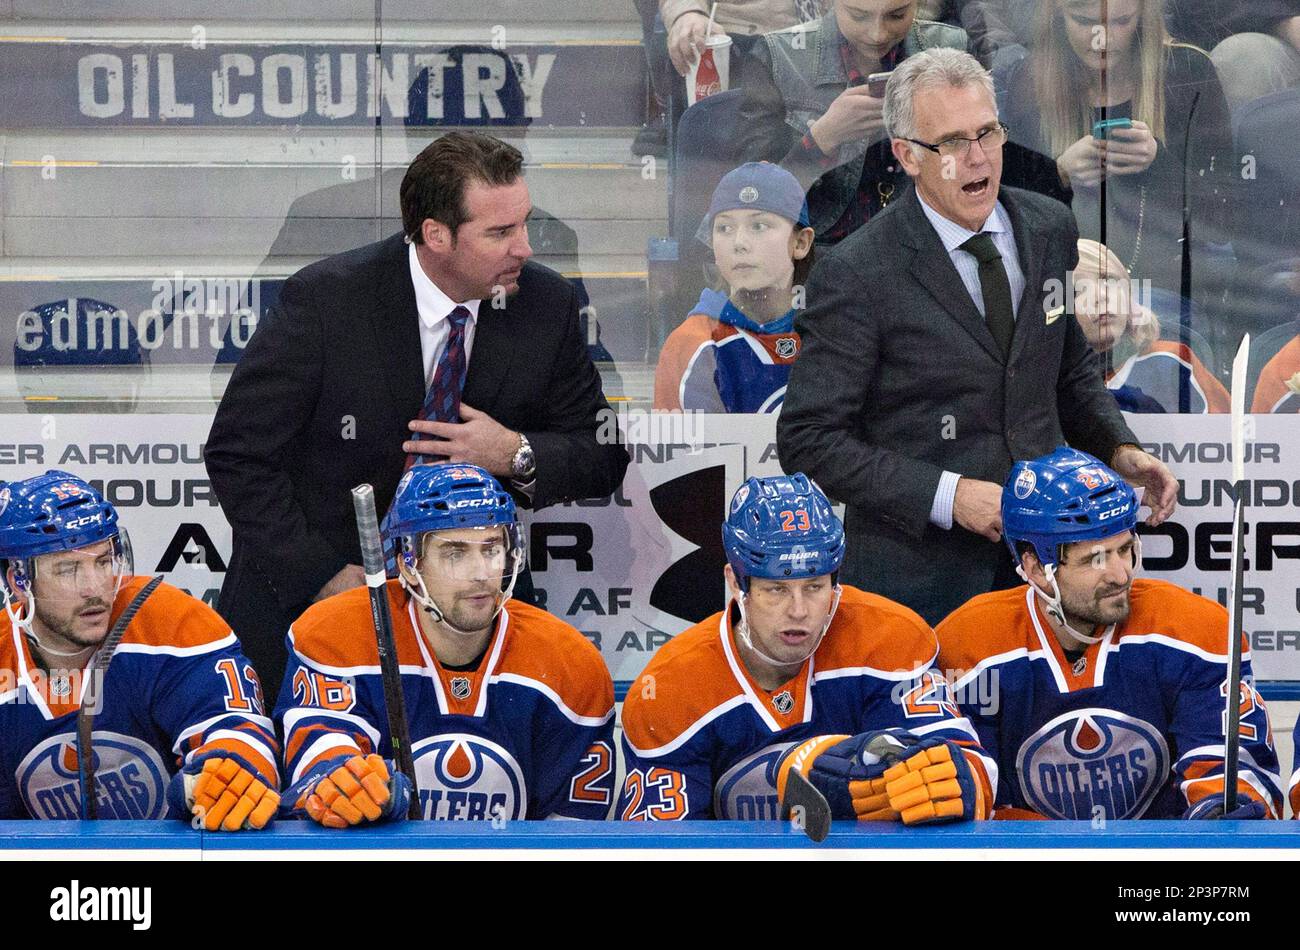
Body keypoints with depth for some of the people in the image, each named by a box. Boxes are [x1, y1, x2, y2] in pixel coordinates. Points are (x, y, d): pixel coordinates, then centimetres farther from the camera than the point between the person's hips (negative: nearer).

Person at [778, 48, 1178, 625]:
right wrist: (948, 495, -22)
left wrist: (1119, 449, -1)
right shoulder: (856, 274, -15)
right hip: (918, 572, -5)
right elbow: (808, 439, -14)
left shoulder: (1048, 228, 3)